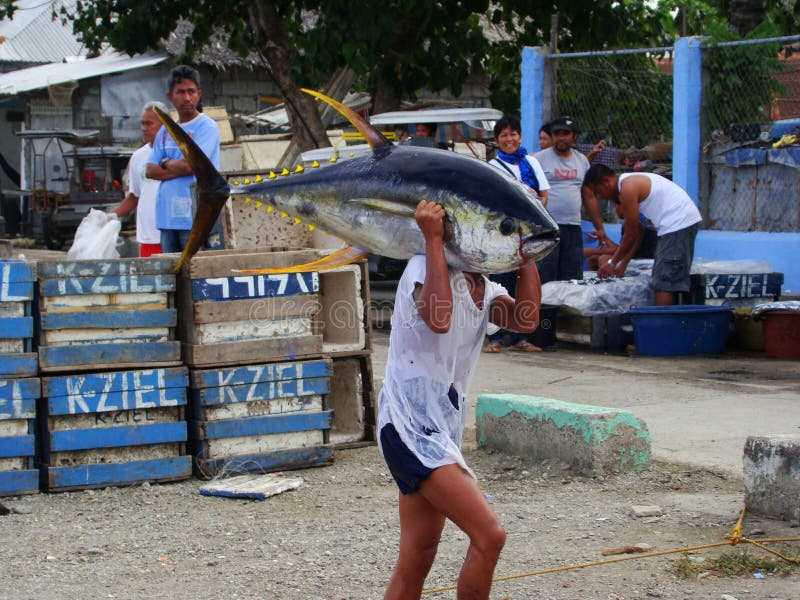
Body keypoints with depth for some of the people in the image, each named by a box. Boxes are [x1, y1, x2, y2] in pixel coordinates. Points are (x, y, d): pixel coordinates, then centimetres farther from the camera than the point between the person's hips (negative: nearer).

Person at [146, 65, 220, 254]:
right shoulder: (165, 131, 18)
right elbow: (150, 171, 9)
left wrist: (166, 163, 5)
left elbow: (188, 164, -14)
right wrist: (178, 168, -5)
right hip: (167, 217, 6)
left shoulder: (207, 127, -2)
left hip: (195, 218, -6)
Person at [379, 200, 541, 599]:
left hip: (442, 431, 9)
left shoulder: (482, 287, 15)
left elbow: (525, 320, -3)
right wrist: (433, 238, -28)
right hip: (411, 427, -9)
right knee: (489, 536, -16)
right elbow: (438, 319, -31)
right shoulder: (426, 267, -10)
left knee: (417, 559, 10)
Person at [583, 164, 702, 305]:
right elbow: (636, 233, 19)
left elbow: (630, 235, -9)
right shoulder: (630, 181, 17)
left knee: (664, 282, -12)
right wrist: (623, 263, 19)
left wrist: (612, 263, 1)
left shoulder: (627, 188, -13)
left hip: (678, 223, -10)